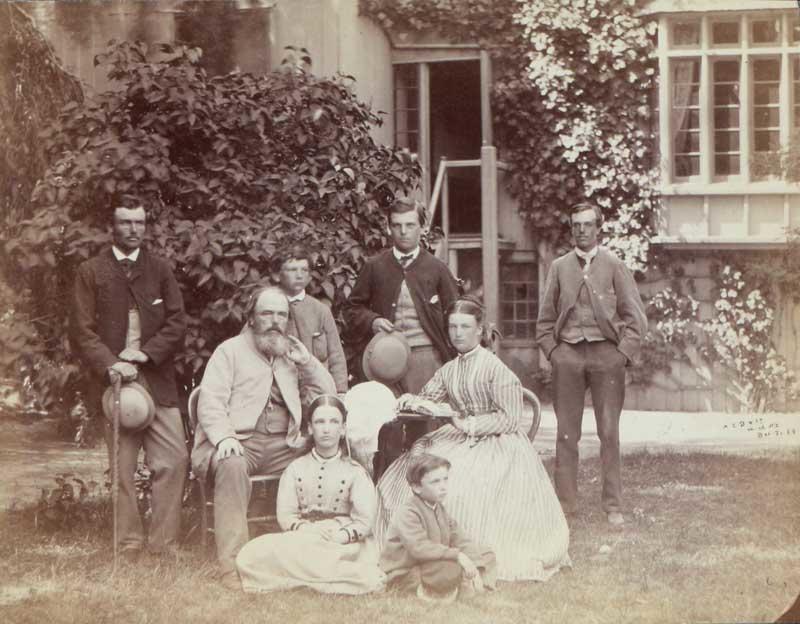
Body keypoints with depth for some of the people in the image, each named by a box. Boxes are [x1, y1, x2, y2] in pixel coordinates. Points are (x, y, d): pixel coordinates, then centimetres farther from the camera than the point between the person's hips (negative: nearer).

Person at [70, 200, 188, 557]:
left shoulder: (160, 270, 13)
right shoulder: (91, 272, 6)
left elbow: (177, 323, 6)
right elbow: (81, 331, 0)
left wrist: (147, 353, -9)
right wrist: (111, 365, -14)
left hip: (156, 378, 2)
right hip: (114, 381, -2)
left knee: (174, 461, -6)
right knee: (122, 468, 0)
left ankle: (163, 544, 2)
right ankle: (129, 545, 8)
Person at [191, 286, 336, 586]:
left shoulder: (291, 353, 24)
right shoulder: (230, 351, 9)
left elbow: (327, 395, 20)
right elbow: (210, 402, -4)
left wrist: (307, 362, 5)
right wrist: (223, 437, -23)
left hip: (281, 445, 4)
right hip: (237, 443, -4)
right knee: (233, 465, -38)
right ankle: (232, 564, -40)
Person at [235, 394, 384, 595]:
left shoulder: (354, 471, 9)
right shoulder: (296, 469, 15)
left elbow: (365, 521, 0)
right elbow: (285, 514, 5)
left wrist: (341, 536, -19)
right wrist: (305, 529, -16)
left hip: (344, 542, -2)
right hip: (302, 538, 2)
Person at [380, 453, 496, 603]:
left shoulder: (440, 510, 11)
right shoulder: (407, 513, -19)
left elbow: (461, 540, 7)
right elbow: (419, 548, -33)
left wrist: (473, 568, -9)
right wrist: (457, 555, -34)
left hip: (434, 565, 9)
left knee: (487, 555, 5)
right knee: (451, 568, -39)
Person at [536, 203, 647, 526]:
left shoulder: (614, 265, 4)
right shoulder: (559, 267, 10)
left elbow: (635, 317, 4)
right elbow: (545, 318, 14)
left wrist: (623, 353, -4)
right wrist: (552, 351, 4)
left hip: (606, 353, -2)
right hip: (568, 353, 2)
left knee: (609, 432, -1)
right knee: (566, 433, 3)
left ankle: (613, 506, 5)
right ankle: (565, 502, 10)